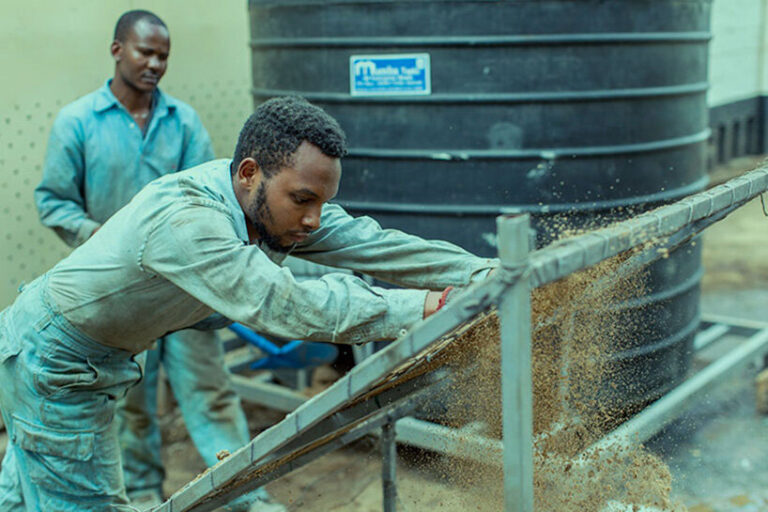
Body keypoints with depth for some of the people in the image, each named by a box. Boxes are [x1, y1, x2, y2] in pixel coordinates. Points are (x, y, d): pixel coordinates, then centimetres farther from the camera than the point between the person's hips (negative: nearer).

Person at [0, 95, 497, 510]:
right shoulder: (182, 218, -38)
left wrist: (487, 272, -22)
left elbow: (373, 244, -16)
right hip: (51, 362, -8)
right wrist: (415, 308, -44)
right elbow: (282, 304, -46)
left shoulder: (271, 200, -12)